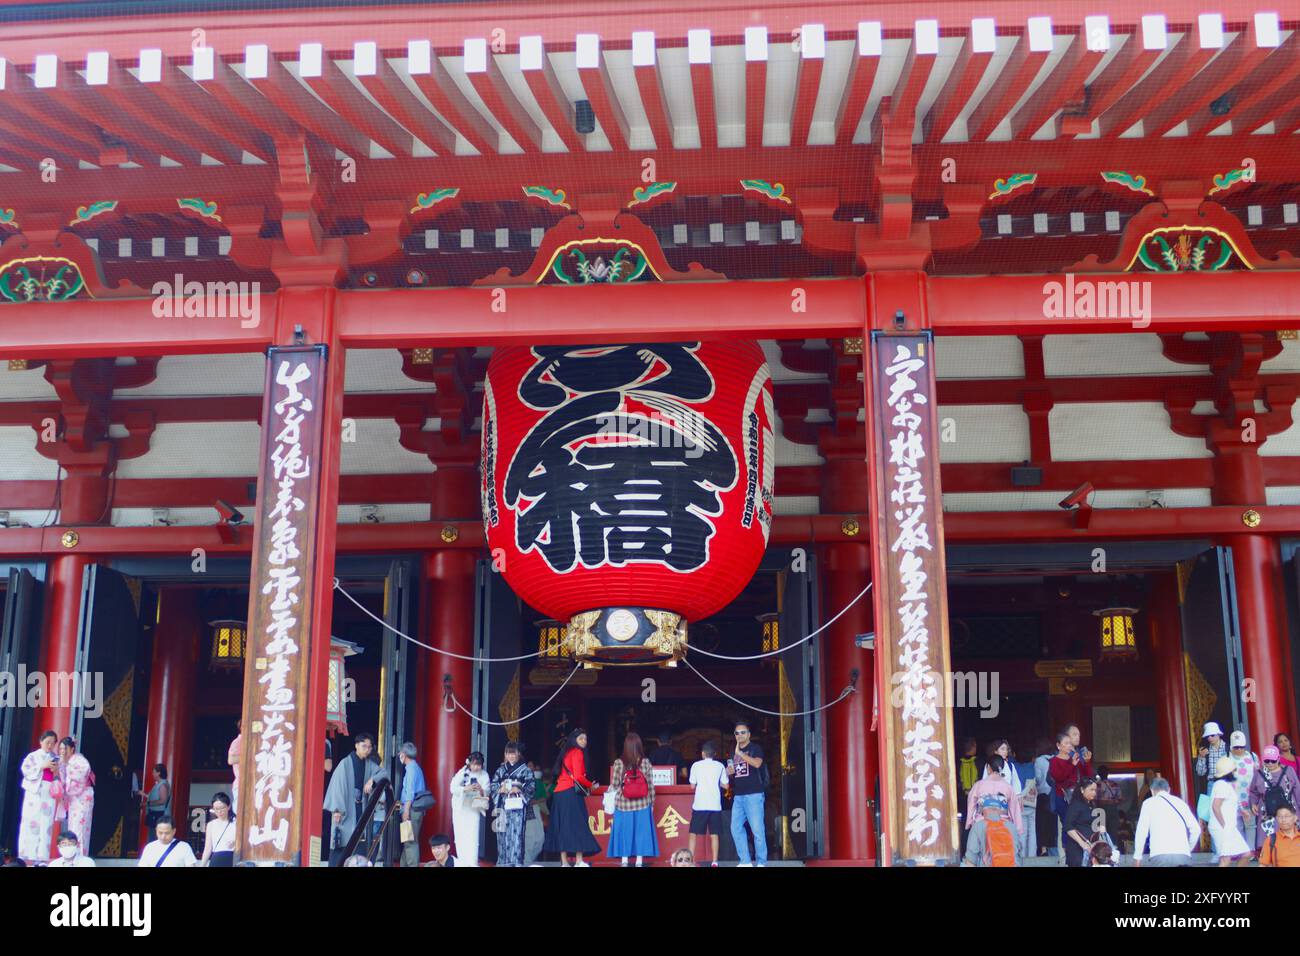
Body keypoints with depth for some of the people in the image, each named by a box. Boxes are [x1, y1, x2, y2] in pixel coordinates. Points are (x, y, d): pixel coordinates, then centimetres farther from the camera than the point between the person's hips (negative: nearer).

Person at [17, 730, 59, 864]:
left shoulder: (56, 758, 14)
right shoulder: (33, 756, 5)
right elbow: (26, 770, -8)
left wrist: (57, 771, -6)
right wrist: (42, 766, -14)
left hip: (50, 793, 3)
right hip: (35, 792, -3)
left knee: (46, 823, -3)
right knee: (31, 821, -6)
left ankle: (41, 856, -4)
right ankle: (27, 854, -4)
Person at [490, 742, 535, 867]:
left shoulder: (525, 769, 6)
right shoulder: (500, 770, 16)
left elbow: (531, 787, 0)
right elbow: (493, 786, 14)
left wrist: (519, 790, -14)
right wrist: (500, 790, -6)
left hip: (517, 806, -3)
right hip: (503, 805, 3)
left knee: (516, 833, -10)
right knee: (503, 834, 1)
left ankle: (517, 862, -10)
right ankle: (503, 862, 9)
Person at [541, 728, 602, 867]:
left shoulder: (566, 753, 19)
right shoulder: (577, 752, -5)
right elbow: (578, 776, -15)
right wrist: (590, 786, 1)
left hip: (559, 793, 8)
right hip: (571, 792, -8)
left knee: (562, 828, 5)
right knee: (578, 825, -8)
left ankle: (564, 862, 5)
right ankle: (579, 861, -13)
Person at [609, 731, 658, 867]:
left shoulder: (619, 763, -7)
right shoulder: (646, 762, -4)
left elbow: (614, 785, -3)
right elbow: (650, 786, -1)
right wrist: (652, 803, 10)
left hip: (623, 805, -1)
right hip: (642, 805, 1)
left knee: (624, 834, 9)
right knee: (641, 833, 8)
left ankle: (624, 861, 10)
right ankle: (639, 861, 8)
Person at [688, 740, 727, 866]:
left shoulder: (696, 765, 1)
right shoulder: (720, 766, 5)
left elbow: (692, 785, 4)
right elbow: (725, 785, 7)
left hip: (699, 805, -1)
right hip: (715, 805, 2)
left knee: (693, 833, 5)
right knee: (714, 834, 6)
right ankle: (714, 862, 2)